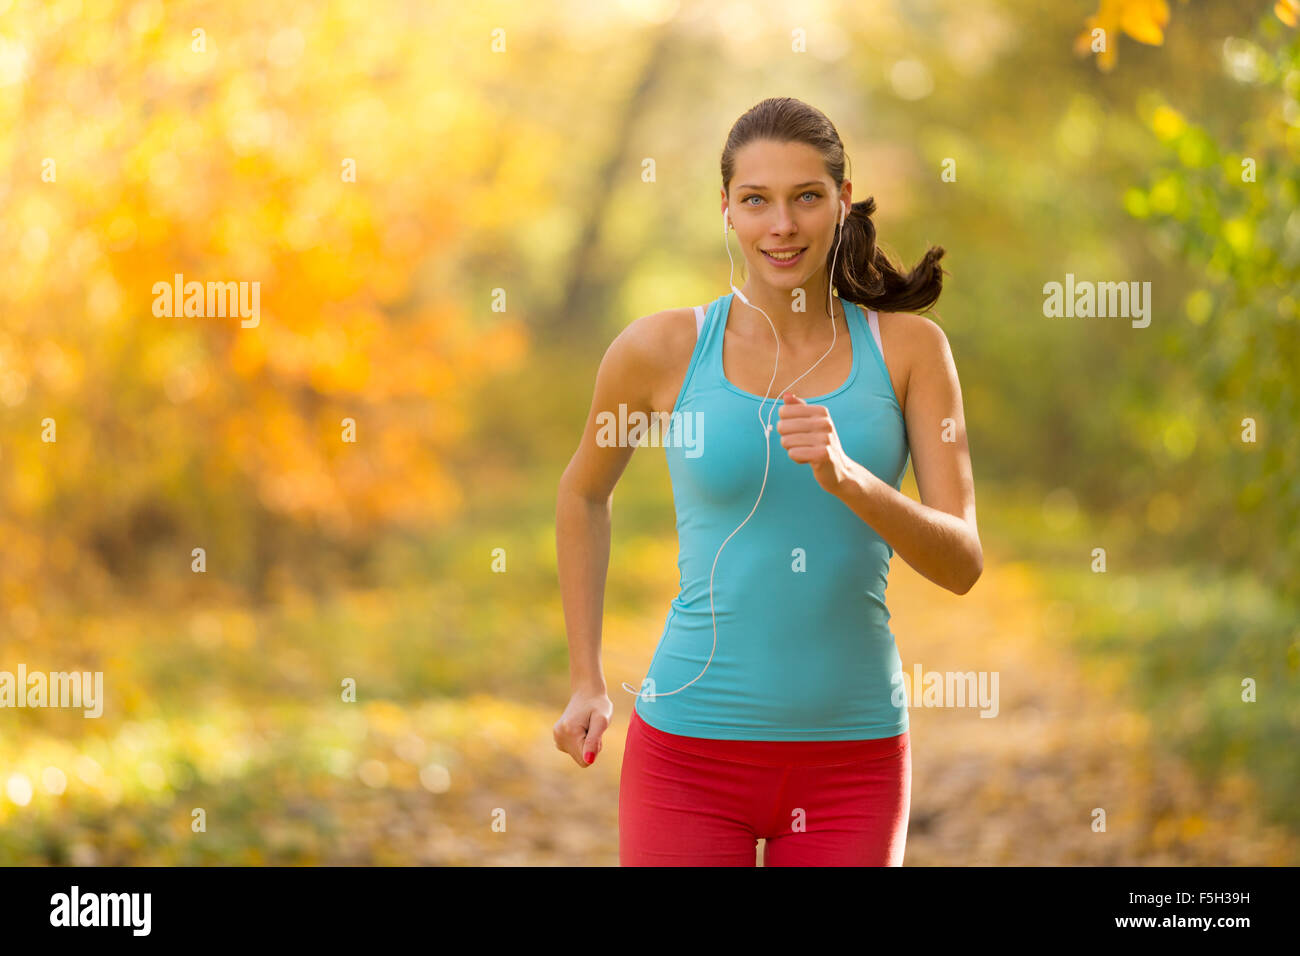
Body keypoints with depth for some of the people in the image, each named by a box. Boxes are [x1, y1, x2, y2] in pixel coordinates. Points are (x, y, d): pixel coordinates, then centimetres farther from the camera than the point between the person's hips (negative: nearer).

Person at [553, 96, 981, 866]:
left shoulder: (908, 348, 0)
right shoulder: (662, 349, -1)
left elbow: (963, 564, -6)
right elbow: (585, 494, 16)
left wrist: (847, 478, -23)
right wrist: (587, 683, 14)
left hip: (852, 764, 1)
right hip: (692, 749, -1)